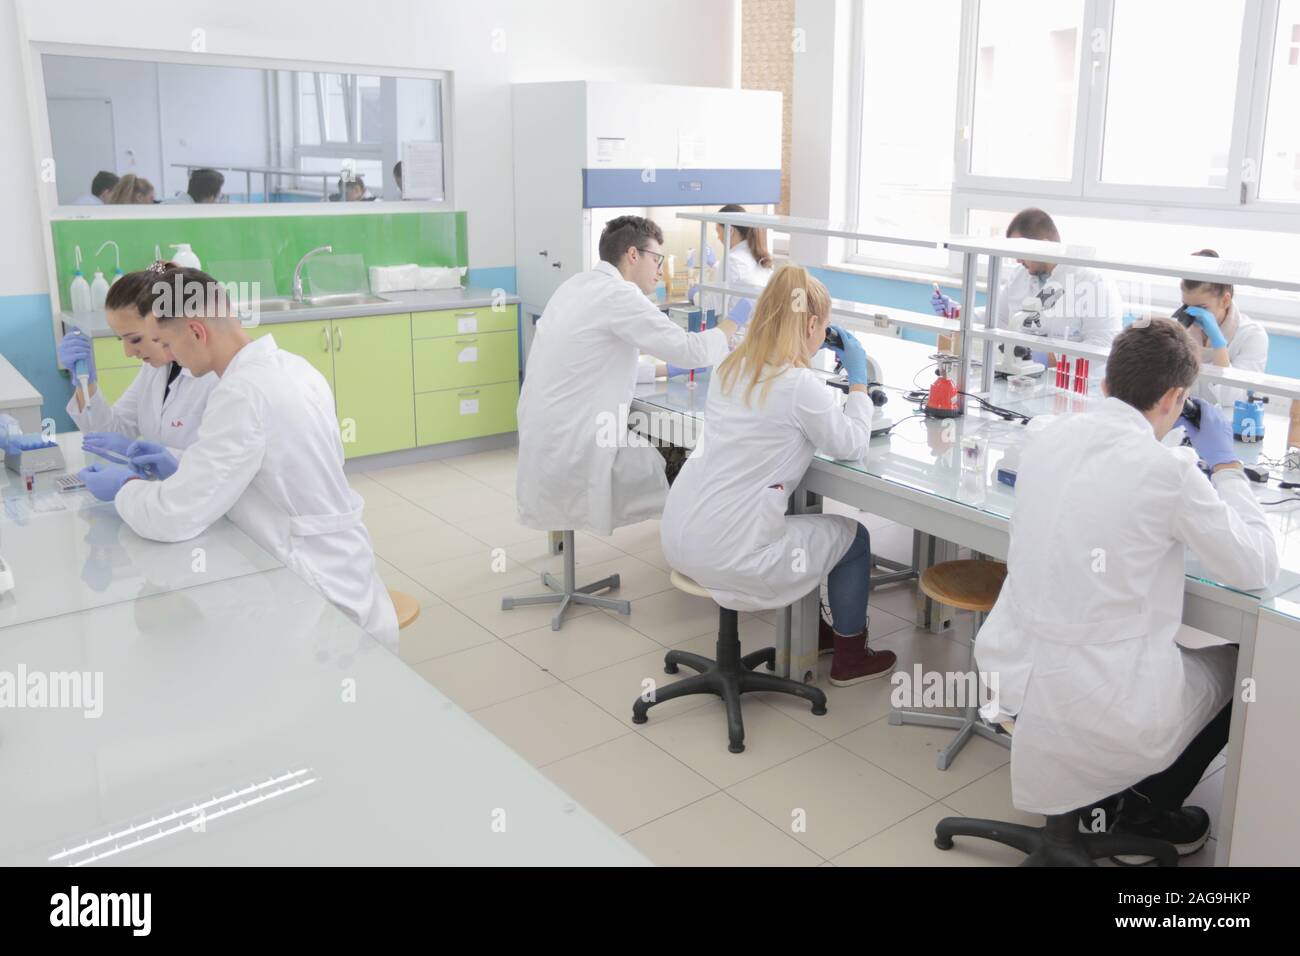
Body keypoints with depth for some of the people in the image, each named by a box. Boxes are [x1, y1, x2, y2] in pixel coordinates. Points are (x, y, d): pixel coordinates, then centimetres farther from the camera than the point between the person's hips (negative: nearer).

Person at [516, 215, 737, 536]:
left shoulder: (576, 285, 12)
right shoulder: (618, 293, -15)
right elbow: (691, 351, -15)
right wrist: (724, 332, 6)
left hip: (546, 439, 9)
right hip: (573, 454, -9)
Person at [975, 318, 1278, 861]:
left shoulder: (1048, 438, 0)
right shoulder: (1169, 471, -19)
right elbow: (1257, 569, -4)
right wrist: (1224, 463, 5)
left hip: (1012, 675, 6)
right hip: (1100, 706, -6)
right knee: (1247, 667, 22)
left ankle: (1095, 792, 32)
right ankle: (1144, 811, 24)